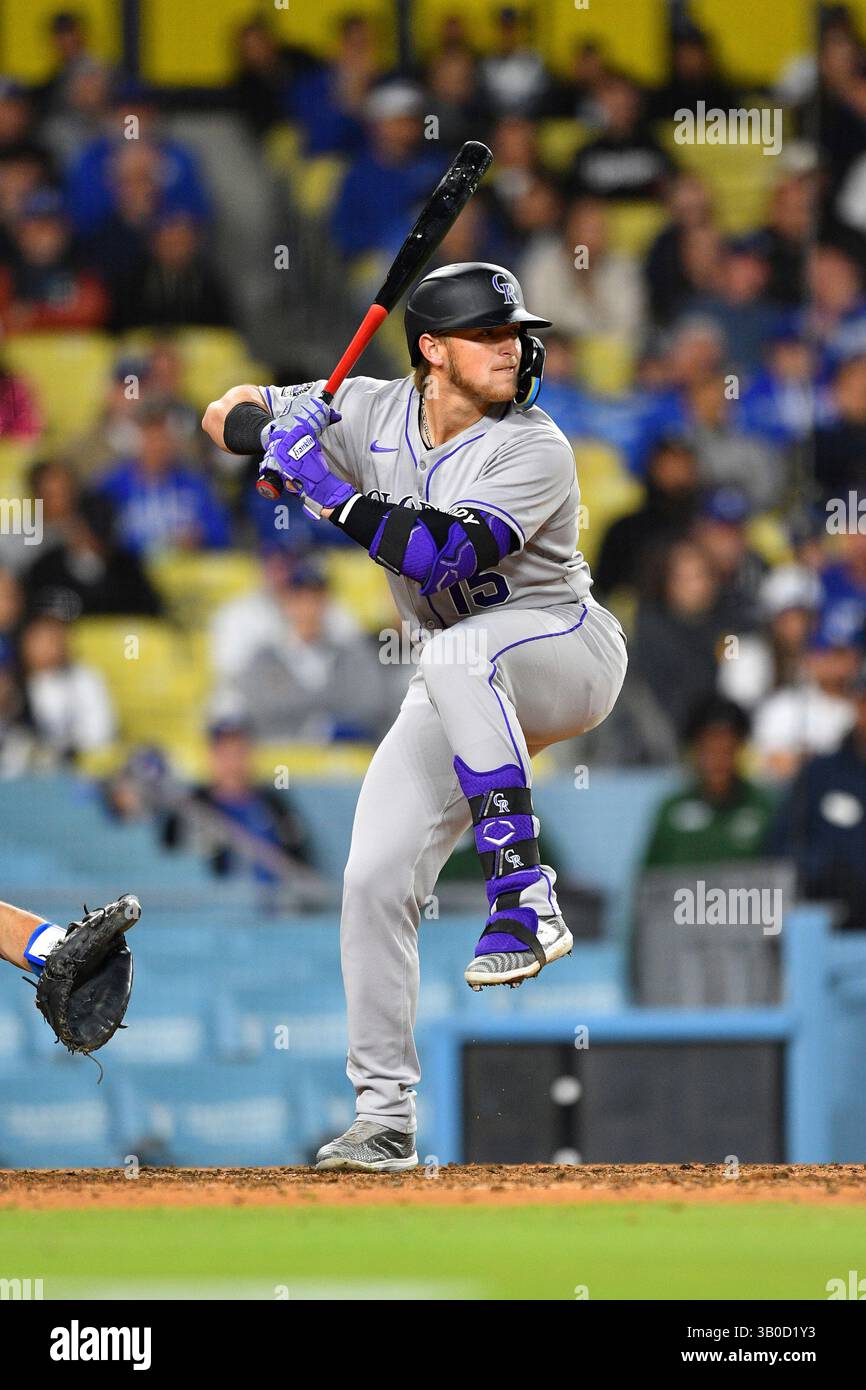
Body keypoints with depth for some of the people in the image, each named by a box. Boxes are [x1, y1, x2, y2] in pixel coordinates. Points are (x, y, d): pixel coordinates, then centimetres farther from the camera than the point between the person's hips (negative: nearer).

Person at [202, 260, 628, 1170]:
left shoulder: (533, 450, -20)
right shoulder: (372, 413, -3)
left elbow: (444, 556, -32)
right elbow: (226, 412, 6)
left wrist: (331, 490, -32)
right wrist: (271, 430, -17)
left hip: (570, 652, -6)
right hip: (463, 688, 6)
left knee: (456, 655, -39)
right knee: (375, 878, -6)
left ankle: (524, 897, -39)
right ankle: (384, 1115, 2)